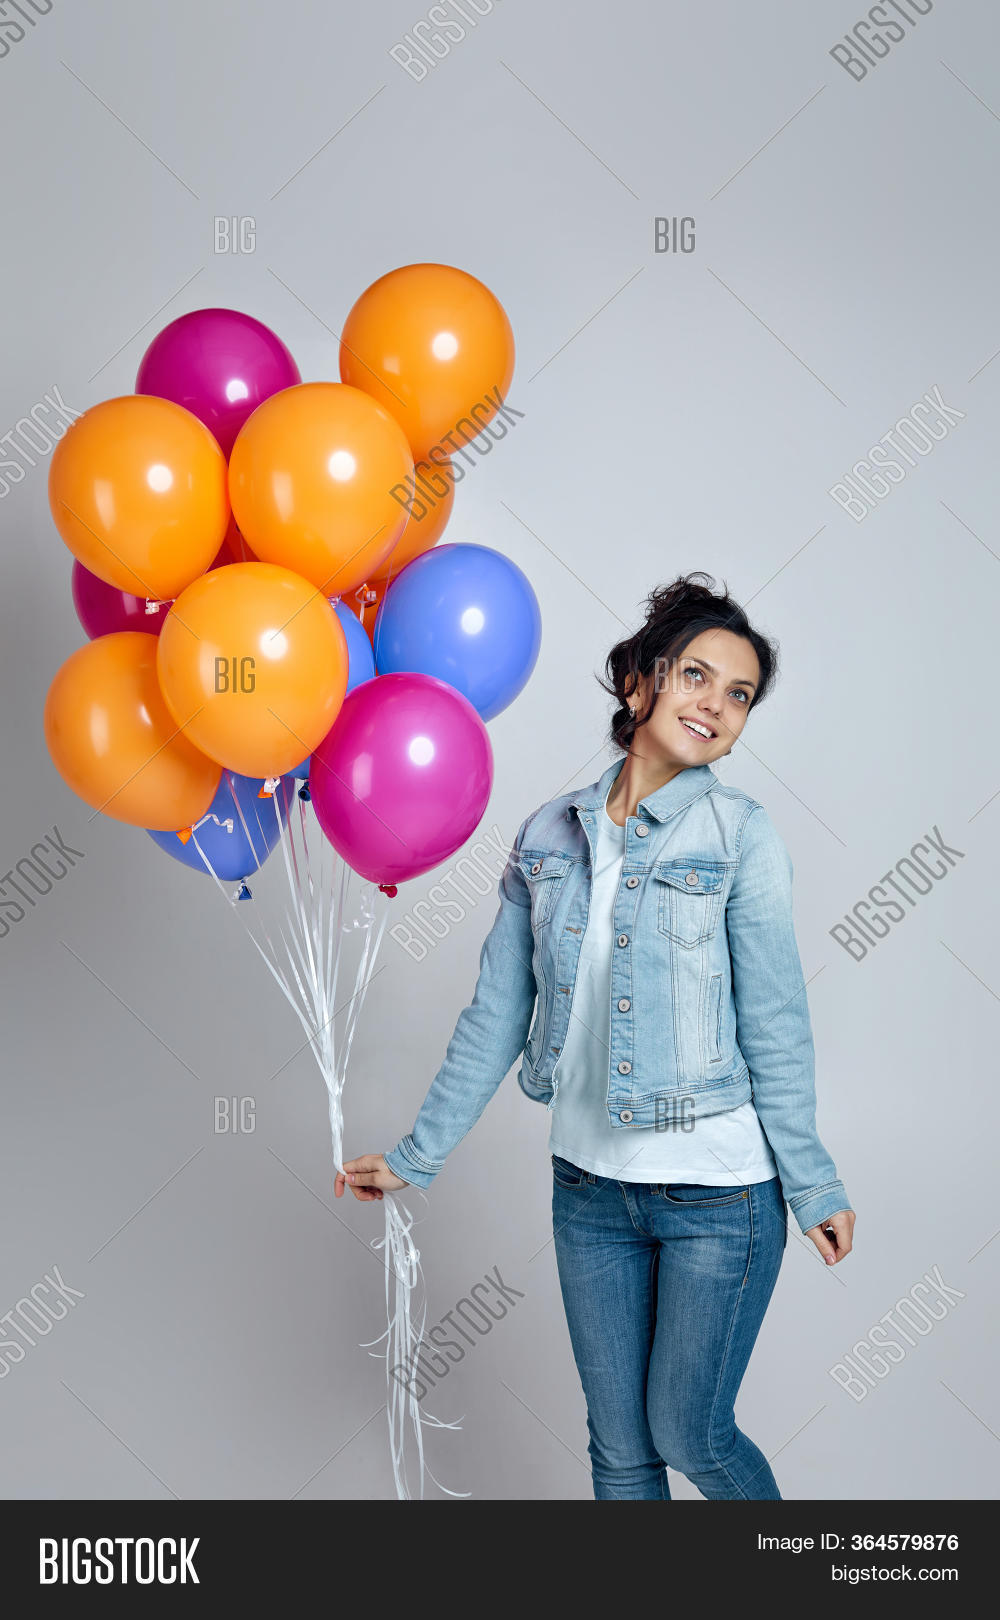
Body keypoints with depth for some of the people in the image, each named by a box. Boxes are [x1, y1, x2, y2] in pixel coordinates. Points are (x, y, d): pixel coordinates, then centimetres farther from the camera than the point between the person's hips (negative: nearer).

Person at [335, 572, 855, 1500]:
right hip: (590, 1187, 4)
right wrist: (418, 1155, 7)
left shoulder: (738, 834, -8)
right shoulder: (547, 837, 2)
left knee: (689, 1434, 7)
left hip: (721, 1191, -3)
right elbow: (495, 1015, 6)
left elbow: (774, 1025, -6)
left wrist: (812, 1185, -4)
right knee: (620, 1448, 13)